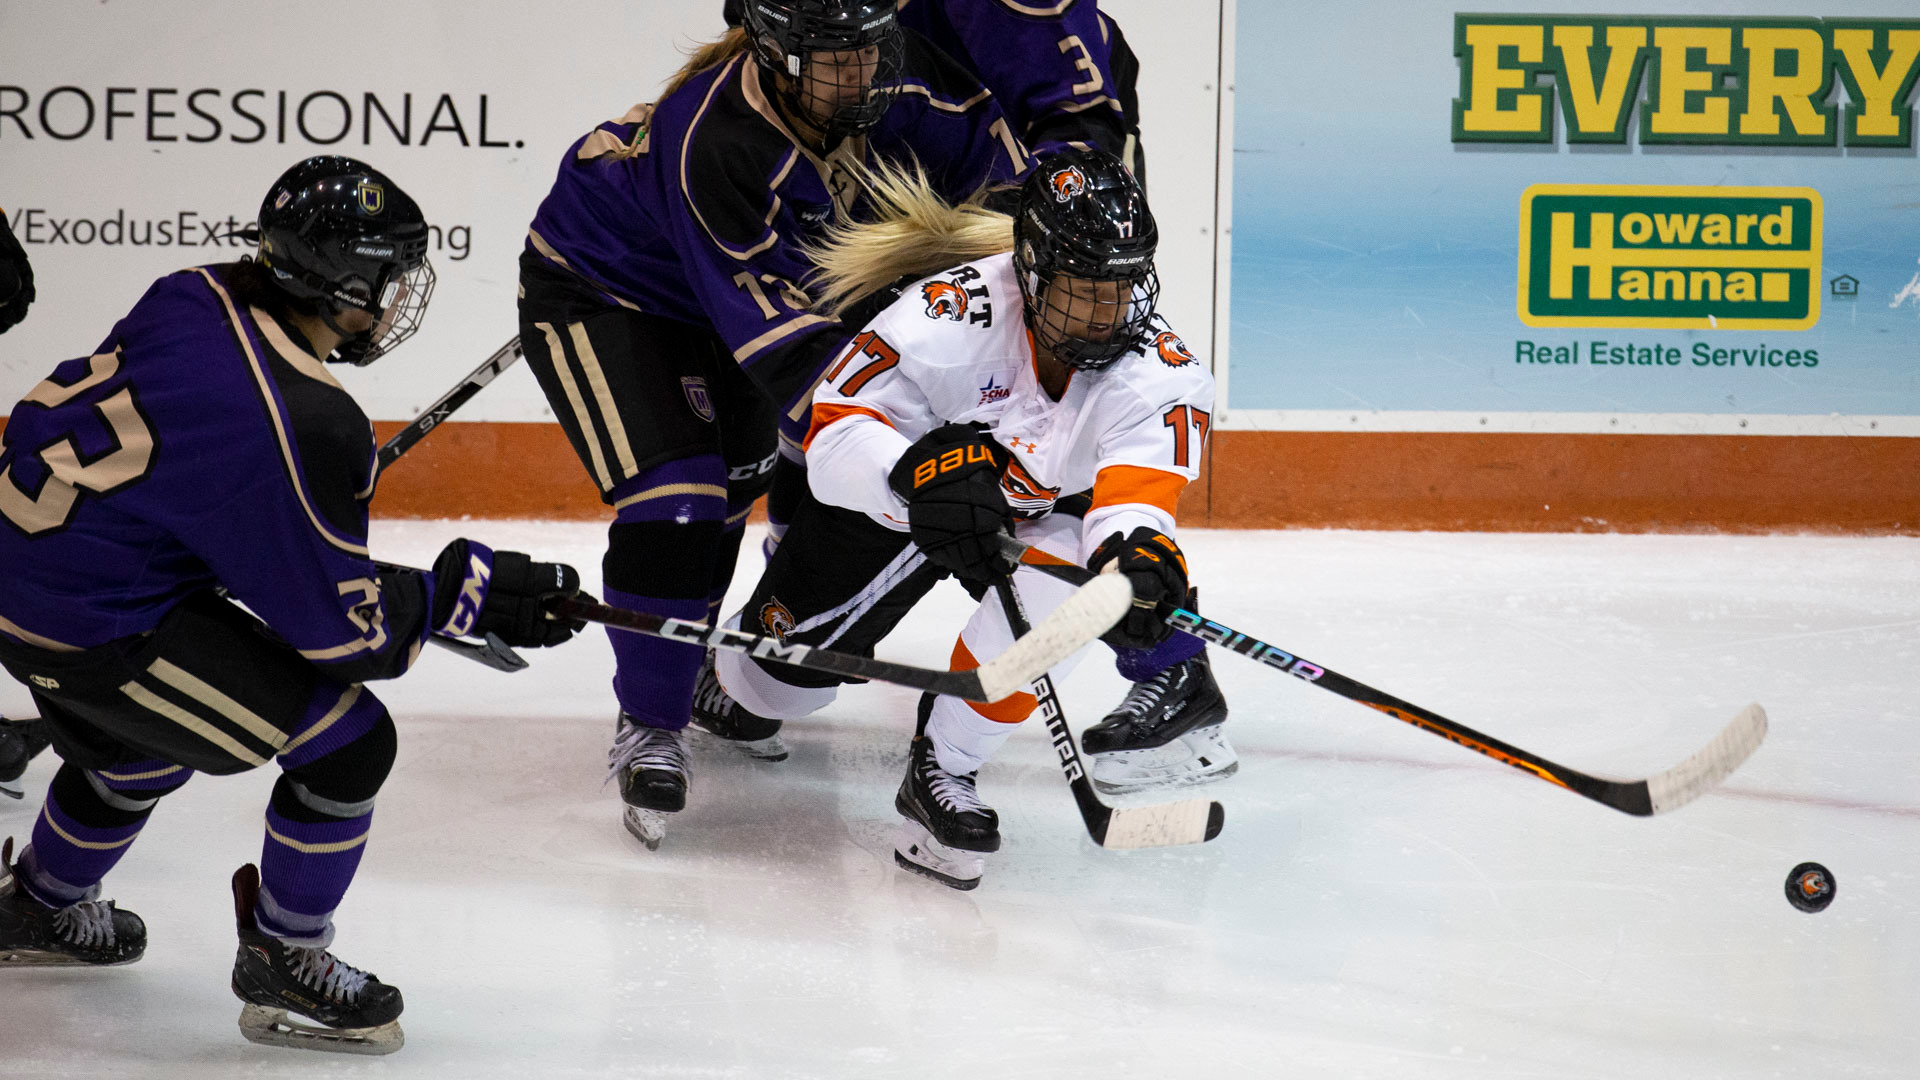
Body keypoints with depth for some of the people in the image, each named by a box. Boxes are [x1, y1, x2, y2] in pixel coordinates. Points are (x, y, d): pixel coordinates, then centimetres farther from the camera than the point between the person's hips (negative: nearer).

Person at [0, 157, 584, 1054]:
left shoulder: (193, 299, -2)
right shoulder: (304, 428, -26)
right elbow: (343, 627, -19)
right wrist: (471, 590, -7)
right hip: (98, 632, -9)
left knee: (144, 740, 36)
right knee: (349, 741, -4)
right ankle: (282, 962, 14)